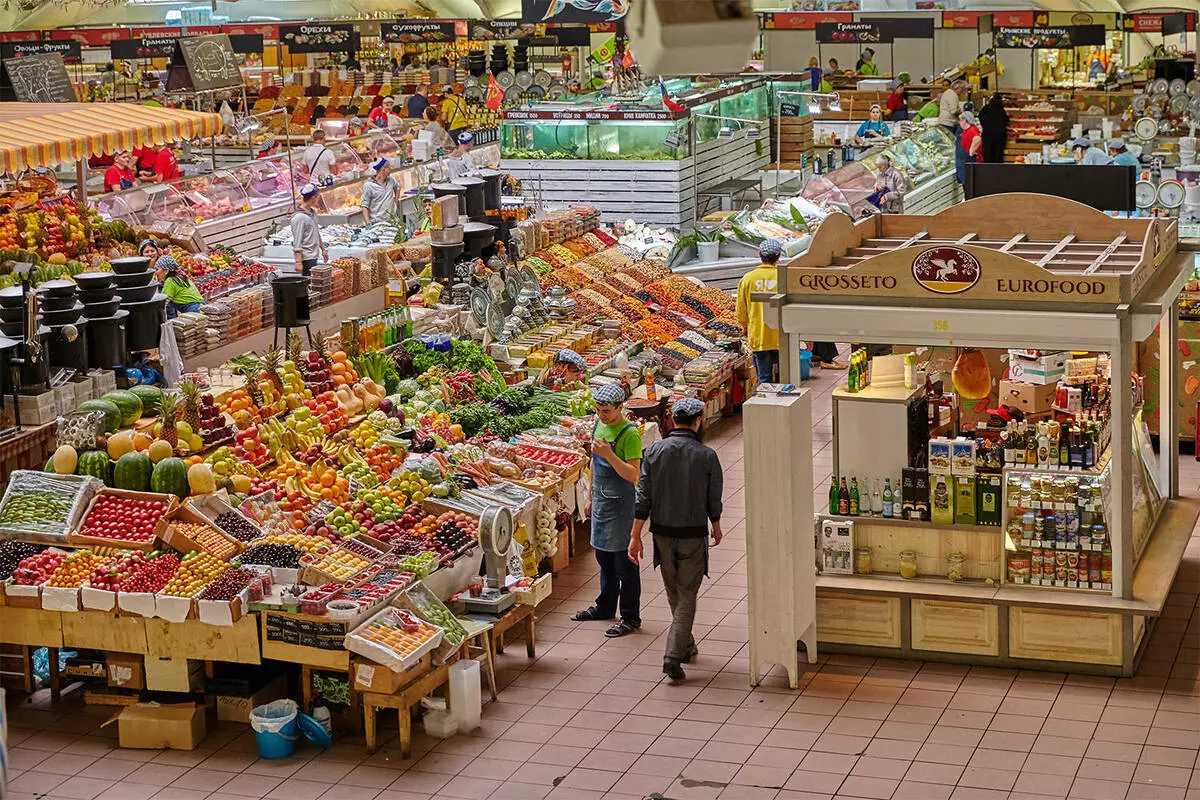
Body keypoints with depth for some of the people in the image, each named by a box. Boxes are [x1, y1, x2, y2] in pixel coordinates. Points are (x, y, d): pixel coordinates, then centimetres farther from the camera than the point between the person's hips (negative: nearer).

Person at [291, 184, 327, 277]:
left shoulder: (313, 212, 11)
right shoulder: (299, 218, -16)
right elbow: (297, 243, -18)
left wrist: (323, 249, 28)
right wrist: (298, 262, -21)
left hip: (314, 256, 9)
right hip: (306, 258, -9)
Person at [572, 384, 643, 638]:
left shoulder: (629, 434, -18)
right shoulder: (599, 425, 7)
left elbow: (633, 475, -23)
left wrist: (609, 455, -33)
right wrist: (591, 498, 21)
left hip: (621, 503, -8)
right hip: (601, 500, 8)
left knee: (624, 562, -1)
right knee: (604, 558, 19)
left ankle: (630, 617, 7)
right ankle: (605, 607, 33)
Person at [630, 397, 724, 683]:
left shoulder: (654, 452, -6)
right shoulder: (707, 456, -11)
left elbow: (643, 497, -5)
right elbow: (714, 499, -2)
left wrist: (635, 536, 1)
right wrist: (716, 527, 18)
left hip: (662, 533, 3)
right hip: (694, 534, -3)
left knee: (673, 592, 19)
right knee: (687, 596, 4)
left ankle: (686, 645, 34)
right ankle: (673, 655, -8)